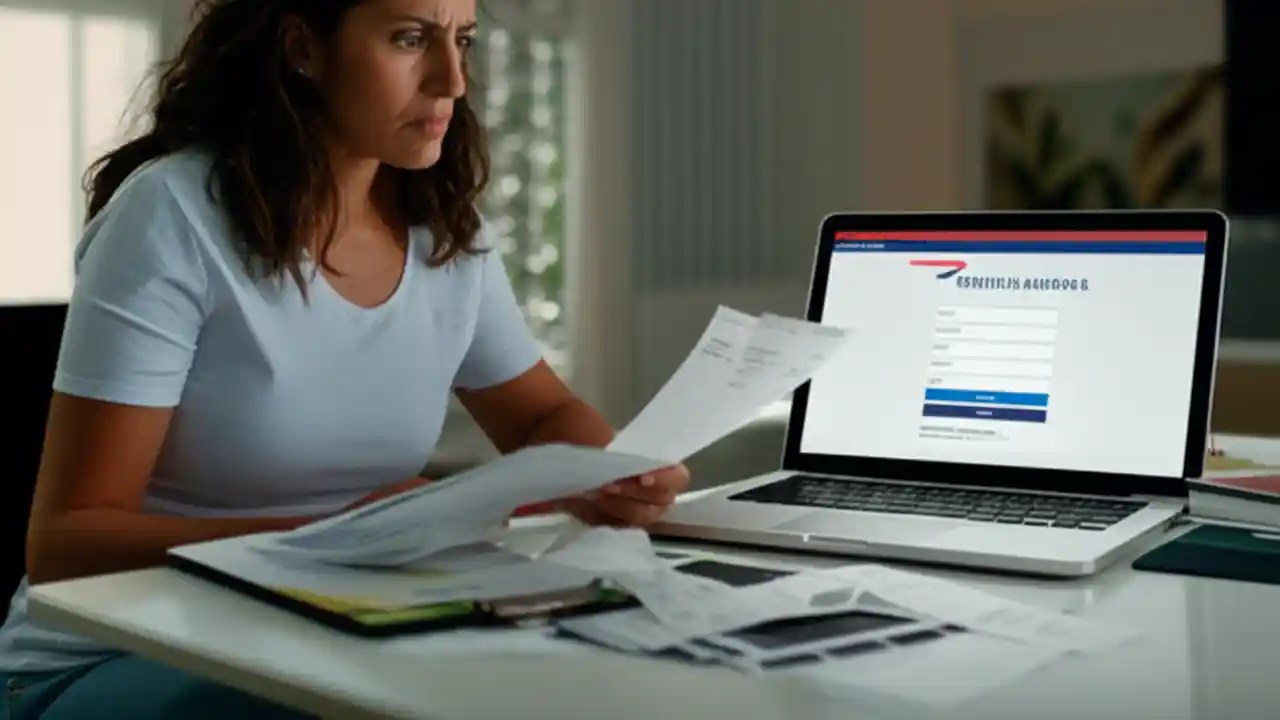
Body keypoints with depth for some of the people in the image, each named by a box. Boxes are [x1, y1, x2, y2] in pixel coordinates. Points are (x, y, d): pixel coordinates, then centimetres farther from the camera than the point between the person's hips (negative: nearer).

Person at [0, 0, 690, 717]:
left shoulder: (449, 229, -1)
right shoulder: (176, 214, -18)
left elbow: (544, 416, 13)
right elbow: (65, 542, -18)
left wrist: (604, 478, -11)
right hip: (110, 662, -5)